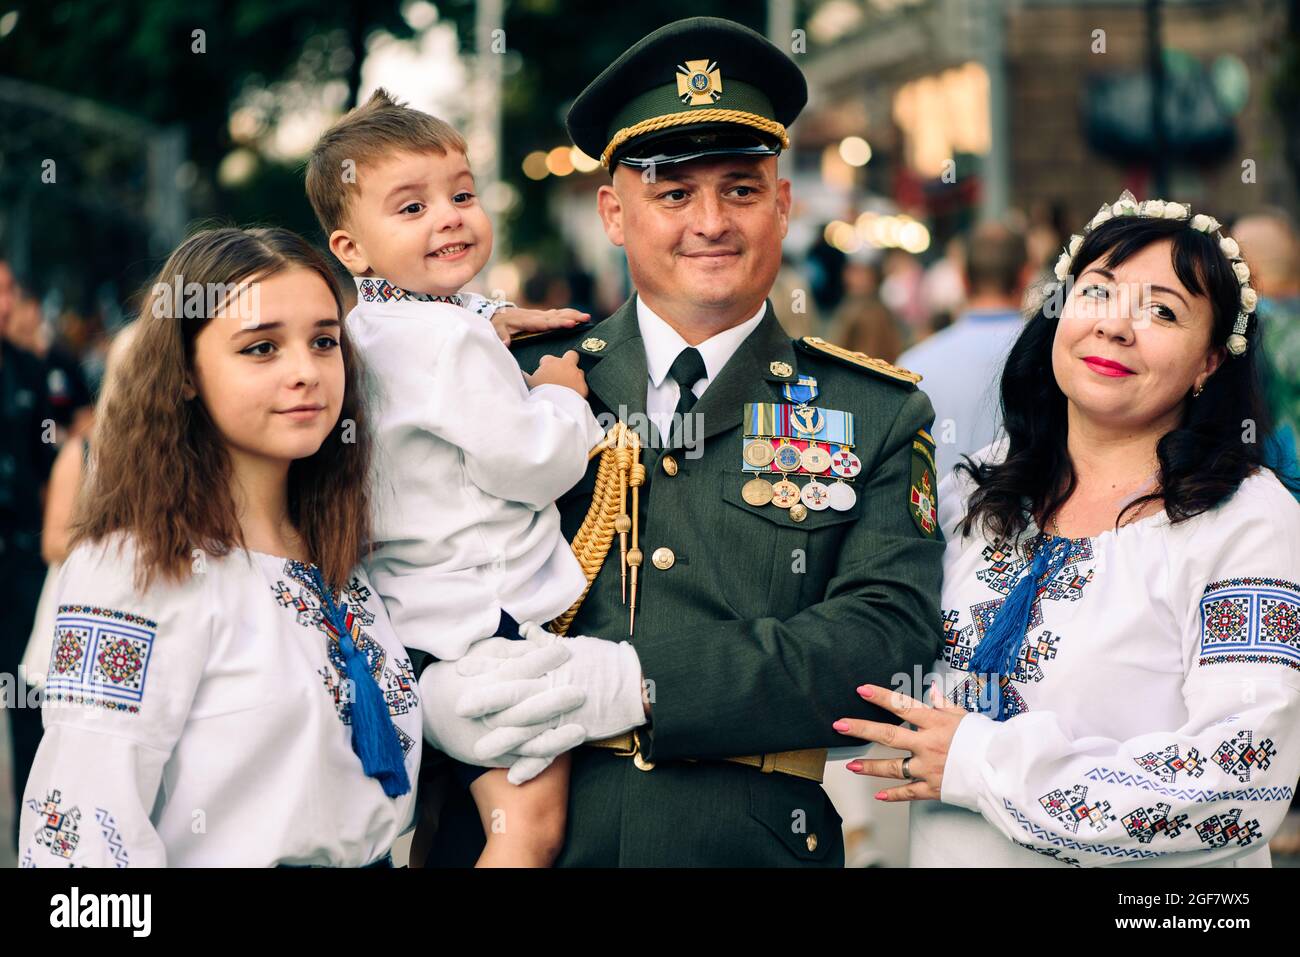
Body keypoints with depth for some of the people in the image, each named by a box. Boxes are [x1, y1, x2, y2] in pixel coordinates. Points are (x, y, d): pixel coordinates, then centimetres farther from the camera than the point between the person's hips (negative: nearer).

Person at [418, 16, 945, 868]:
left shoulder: (877, 417, 4)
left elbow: (892, 630, -9)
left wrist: (636, 682, -20)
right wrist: (446, 684, -19)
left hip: (757, 840, 0)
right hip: (518, 834, 1)